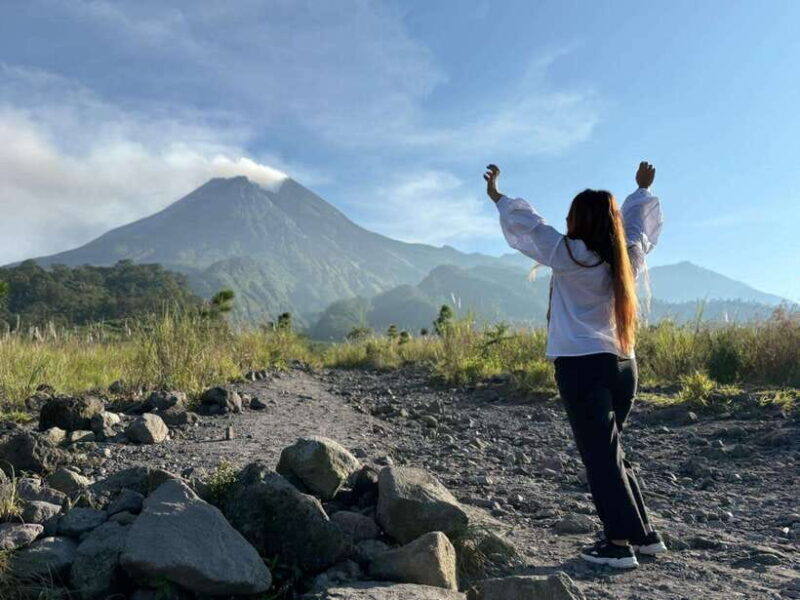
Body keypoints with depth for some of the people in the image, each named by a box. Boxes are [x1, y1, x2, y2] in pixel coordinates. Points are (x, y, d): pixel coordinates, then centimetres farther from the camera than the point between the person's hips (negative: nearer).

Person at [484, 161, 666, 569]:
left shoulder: (572, 256, -9)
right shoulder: (626, 258, 8)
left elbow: (529, 226, 0)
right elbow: (637, 224, 28)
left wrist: (496, 196, 14)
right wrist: (643, 190, 46)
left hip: (582, 366, -7)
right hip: (622, 364, 7)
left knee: (599, 456, -1)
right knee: (610, 453, 18)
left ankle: (620, 543, 2)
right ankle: (645, 534, 24)